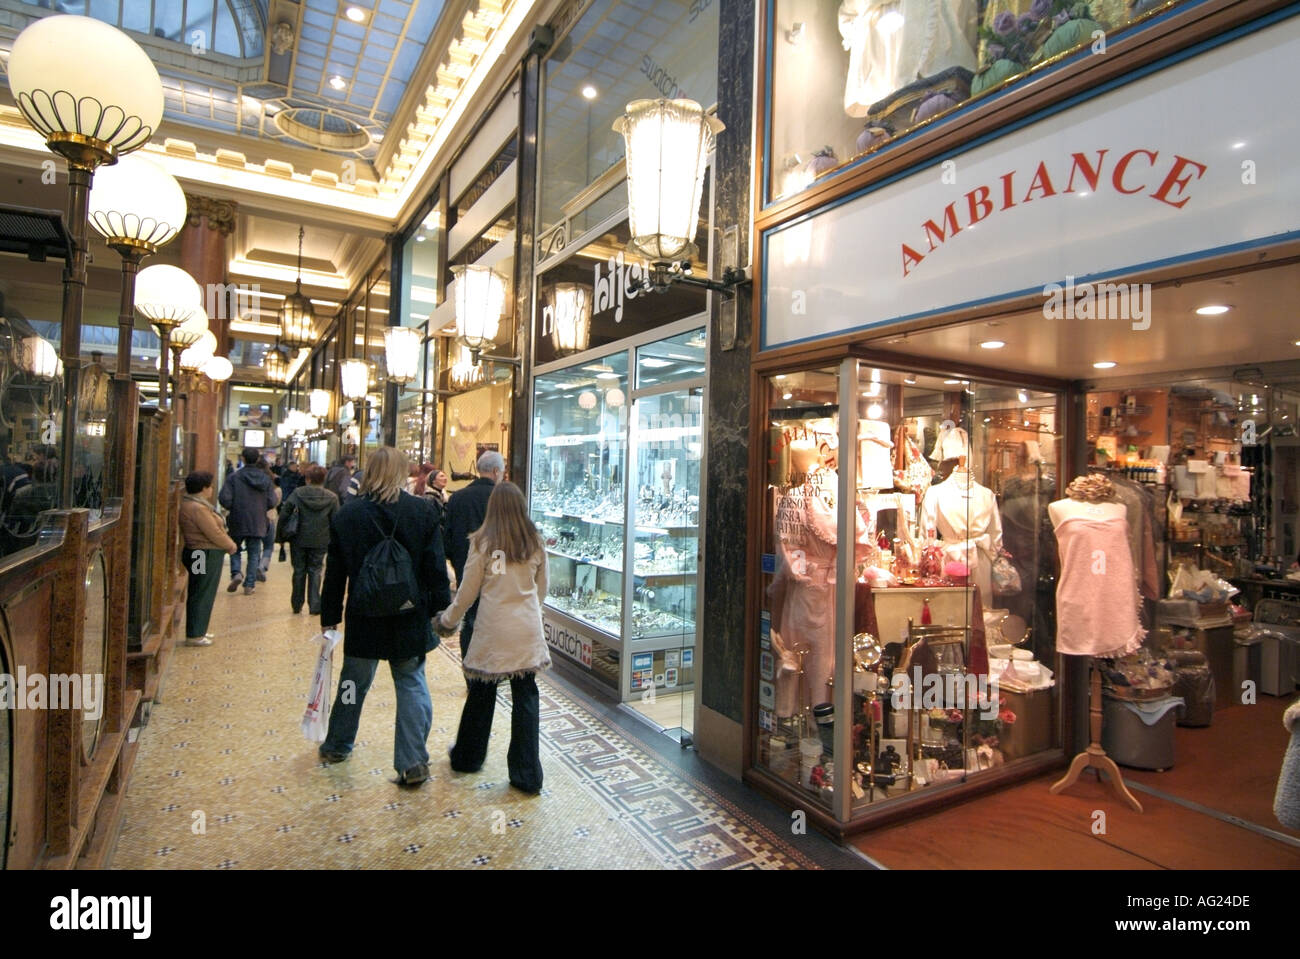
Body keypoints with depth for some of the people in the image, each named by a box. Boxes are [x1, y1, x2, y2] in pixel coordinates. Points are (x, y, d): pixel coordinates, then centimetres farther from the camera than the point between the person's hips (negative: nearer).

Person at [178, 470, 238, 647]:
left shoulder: (189, 504, 12)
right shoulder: (198, 508, -21)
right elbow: (214, 533, -20)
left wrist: (228, 543, 9)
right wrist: (230, 545, -5)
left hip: (198, 553, 11)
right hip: (206, 555, -11)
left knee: (199, 595, 17)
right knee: (202, 595, -3)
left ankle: (197, 631, 27)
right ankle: (194, 635, 4)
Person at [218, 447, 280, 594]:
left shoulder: (235, 476, -10)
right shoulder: (265, 478, -2)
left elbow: (224, 499, -15)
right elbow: (272, 502, -4)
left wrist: (232, 508, 5)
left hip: (237, 521, -1)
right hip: (258, 523, 2)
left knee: (235, 548, 18)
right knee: (254, 553, 9)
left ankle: (236, 573, -5)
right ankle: (249, 585, 9)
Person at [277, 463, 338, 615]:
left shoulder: (297, 493, -6)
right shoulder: (332, 497, -3)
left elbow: (283, 515, -8)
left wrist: (280, 536, 1)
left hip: (299, 540, 0)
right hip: (320, 542, 0)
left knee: (299, 571, 12)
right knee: (315, 571, 8)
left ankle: (297, 605, 21)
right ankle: (315, 605, 4)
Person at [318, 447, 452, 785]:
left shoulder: (346, 515, -3)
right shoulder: (423, 512, -8)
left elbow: (335, 572, 2)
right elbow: (436, 568, -7)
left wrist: (329, 617, 10)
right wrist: (441, 610, 1)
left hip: (364, 618, 2)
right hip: (411, 617, -1)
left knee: (354, 682, 20)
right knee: (412, 684, 7)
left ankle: (337, 746, 40)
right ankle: (413, 763, 7)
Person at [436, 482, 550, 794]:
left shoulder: (483, 543, -7)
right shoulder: (536, 544, 2)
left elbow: (468, 592, -1)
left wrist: (448, 620, 15)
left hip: (493, 630, -2)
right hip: (528, 631, 2)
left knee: (481, 693, 16)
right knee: (525, 697, 8)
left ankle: (468, 757, 36)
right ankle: (527, 774, 13)